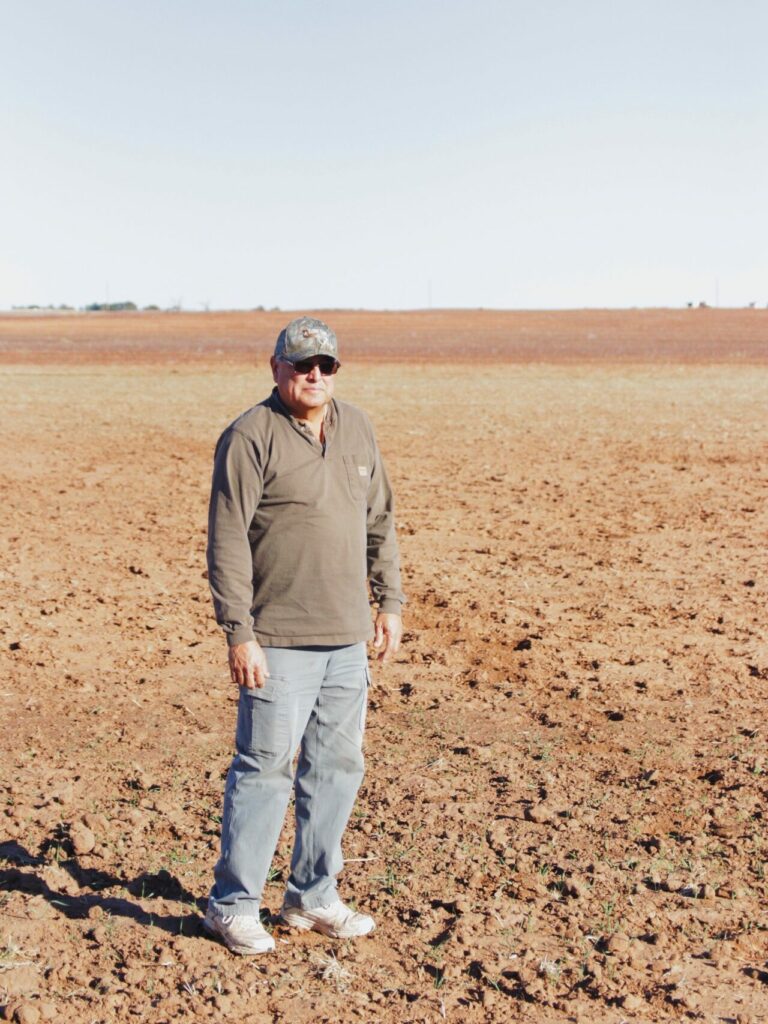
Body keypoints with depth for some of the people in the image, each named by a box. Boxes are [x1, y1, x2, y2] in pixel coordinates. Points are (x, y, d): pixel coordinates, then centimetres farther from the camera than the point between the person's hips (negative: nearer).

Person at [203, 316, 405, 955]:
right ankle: (232, 905, 14)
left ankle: (313, 898, 26)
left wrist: (389, 600, 13)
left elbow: (380, 521, 18)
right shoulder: (251, 437, -10)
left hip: (347, 638, 7)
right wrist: (239, 634, -17)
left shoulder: (357, 429, 11)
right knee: (265, 768, -2)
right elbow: (227, 542, -13)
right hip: (279, 640, -7)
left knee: (338, 768, 12)